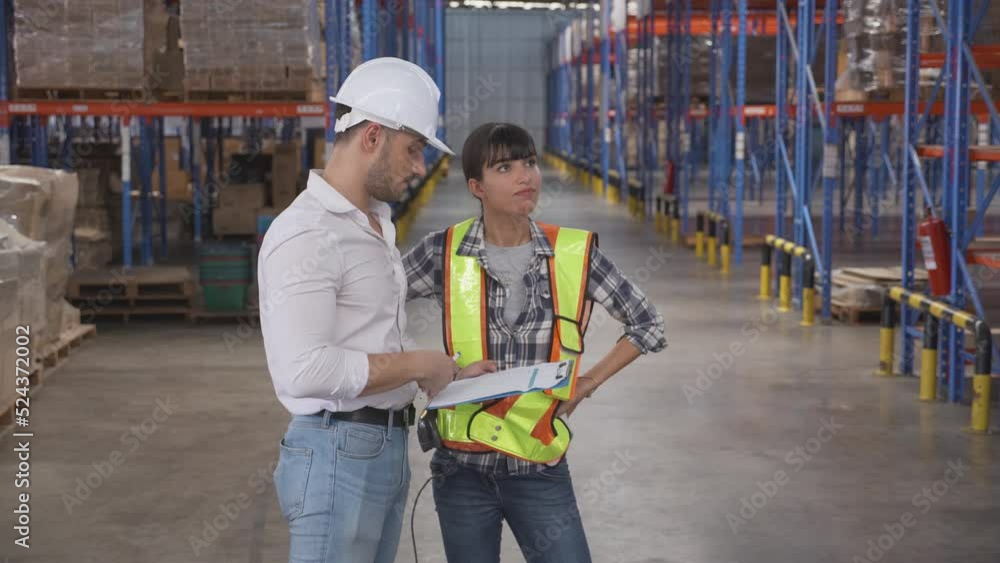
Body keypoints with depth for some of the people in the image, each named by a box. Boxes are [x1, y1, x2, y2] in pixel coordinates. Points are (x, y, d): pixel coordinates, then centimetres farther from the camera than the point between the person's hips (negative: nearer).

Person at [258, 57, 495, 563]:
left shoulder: (377, 223, 15)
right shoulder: (306, 234, -17)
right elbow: (306, 370, -25)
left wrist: (444, 374, 9)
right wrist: (418, 364, -16)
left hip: (387, 447, 9)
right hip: (337, 452, -9)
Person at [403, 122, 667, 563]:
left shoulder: (574, 253, -4)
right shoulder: (446, 253, -5)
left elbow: (648, 326, 7)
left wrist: (587, 384, 1)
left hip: (540, 470, 0)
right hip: (462, 467, 0)